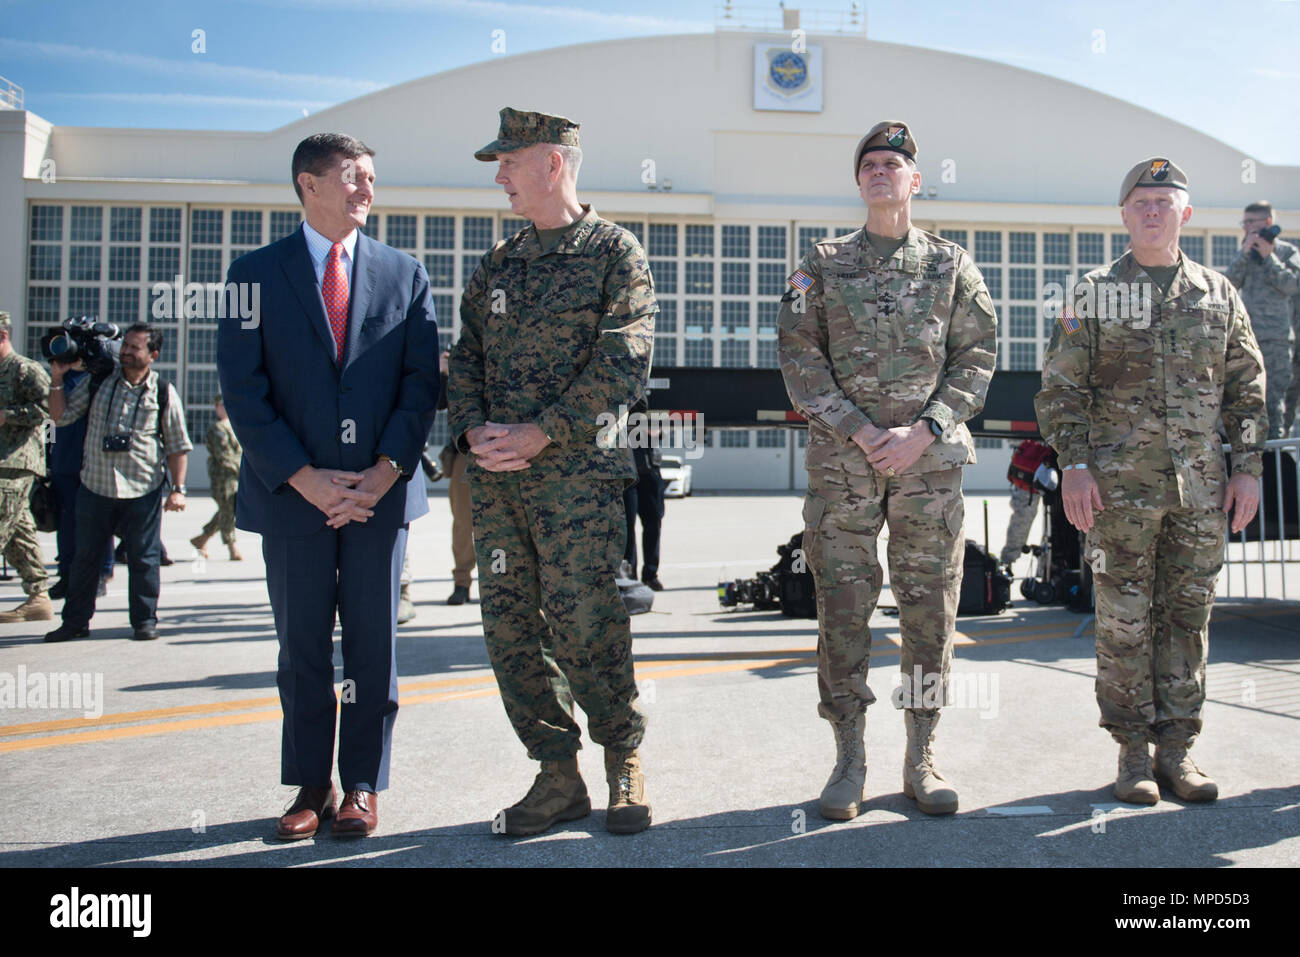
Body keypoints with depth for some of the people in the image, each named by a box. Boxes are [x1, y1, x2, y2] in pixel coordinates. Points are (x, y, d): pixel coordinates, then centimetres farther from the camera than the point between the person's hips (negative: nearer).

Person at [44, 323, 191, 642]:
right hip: (95, 487, 2)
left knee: (143, 558, 4)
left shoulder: (163, 392, 2)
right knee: (85, 556, 9)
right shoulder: (97, 382, 7)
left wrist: (178, 489, -3)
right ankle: (76, 621, 20)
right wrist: (57, 379, -2)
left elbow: (177, 447, 4)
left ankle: (144, 620, 16)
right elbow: (61, 416, 10)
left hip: (143, 493, -2)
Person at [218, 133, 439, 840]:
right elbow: (243, 390, -2)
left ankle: (362, 783, 19)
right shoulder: (255, 273, 5)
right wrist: (303, 478, -12)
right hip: (291, 492, 0)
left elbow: (421, 381, 2)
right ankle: (310, 785, 21)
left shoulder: (405, 274, 8)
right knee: (302, 646, 8)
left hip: (380, 490, 1)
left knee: (372, 645, 6)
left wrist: (386, 471, -10)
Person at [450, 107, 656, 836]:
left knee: (584, 625, -6)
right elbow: (467, 360, 17)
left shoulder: (614, 252, 0)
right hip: (495, 476, 6)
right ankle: (559, 776, 17)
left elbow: (623, 365, -10)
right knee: (510, 626, 5)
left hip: (576, 471, -6)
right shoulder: (497, 266, 18)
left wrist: (540, 434, -15)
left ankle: (625, 757, 17)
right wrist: (474, 430, -3)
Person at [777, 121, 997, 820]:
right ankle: (849, 760, 11)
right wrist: (858, 430, -10)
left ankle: (921, 761, 15)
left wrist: (922, 431, -10)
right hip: (841, 459, 0)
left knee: (930, 609, 3)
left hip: (930, 458, 1)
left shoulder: (952, 265, 11)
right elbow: (799, 356, 1)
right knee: (842, 609, 0)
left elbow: (977, 355, 4)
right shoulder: (824, 264, 9)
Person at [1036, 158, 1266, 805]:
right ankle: (1133, 752, 12)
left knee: (1188, 616, 7)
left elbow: (1247, 388, 14)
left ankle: (1177, 748, 17)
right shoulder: (1094, 293, 4)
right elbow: (1061, 387, 0)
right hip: (1120, 485, -2)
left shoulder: (1219, 294, 12)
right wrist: (1074, 465, -10)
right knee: (1123, 620, 1)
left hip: (1201, 486, 3)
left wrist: (1248, 467, 6)